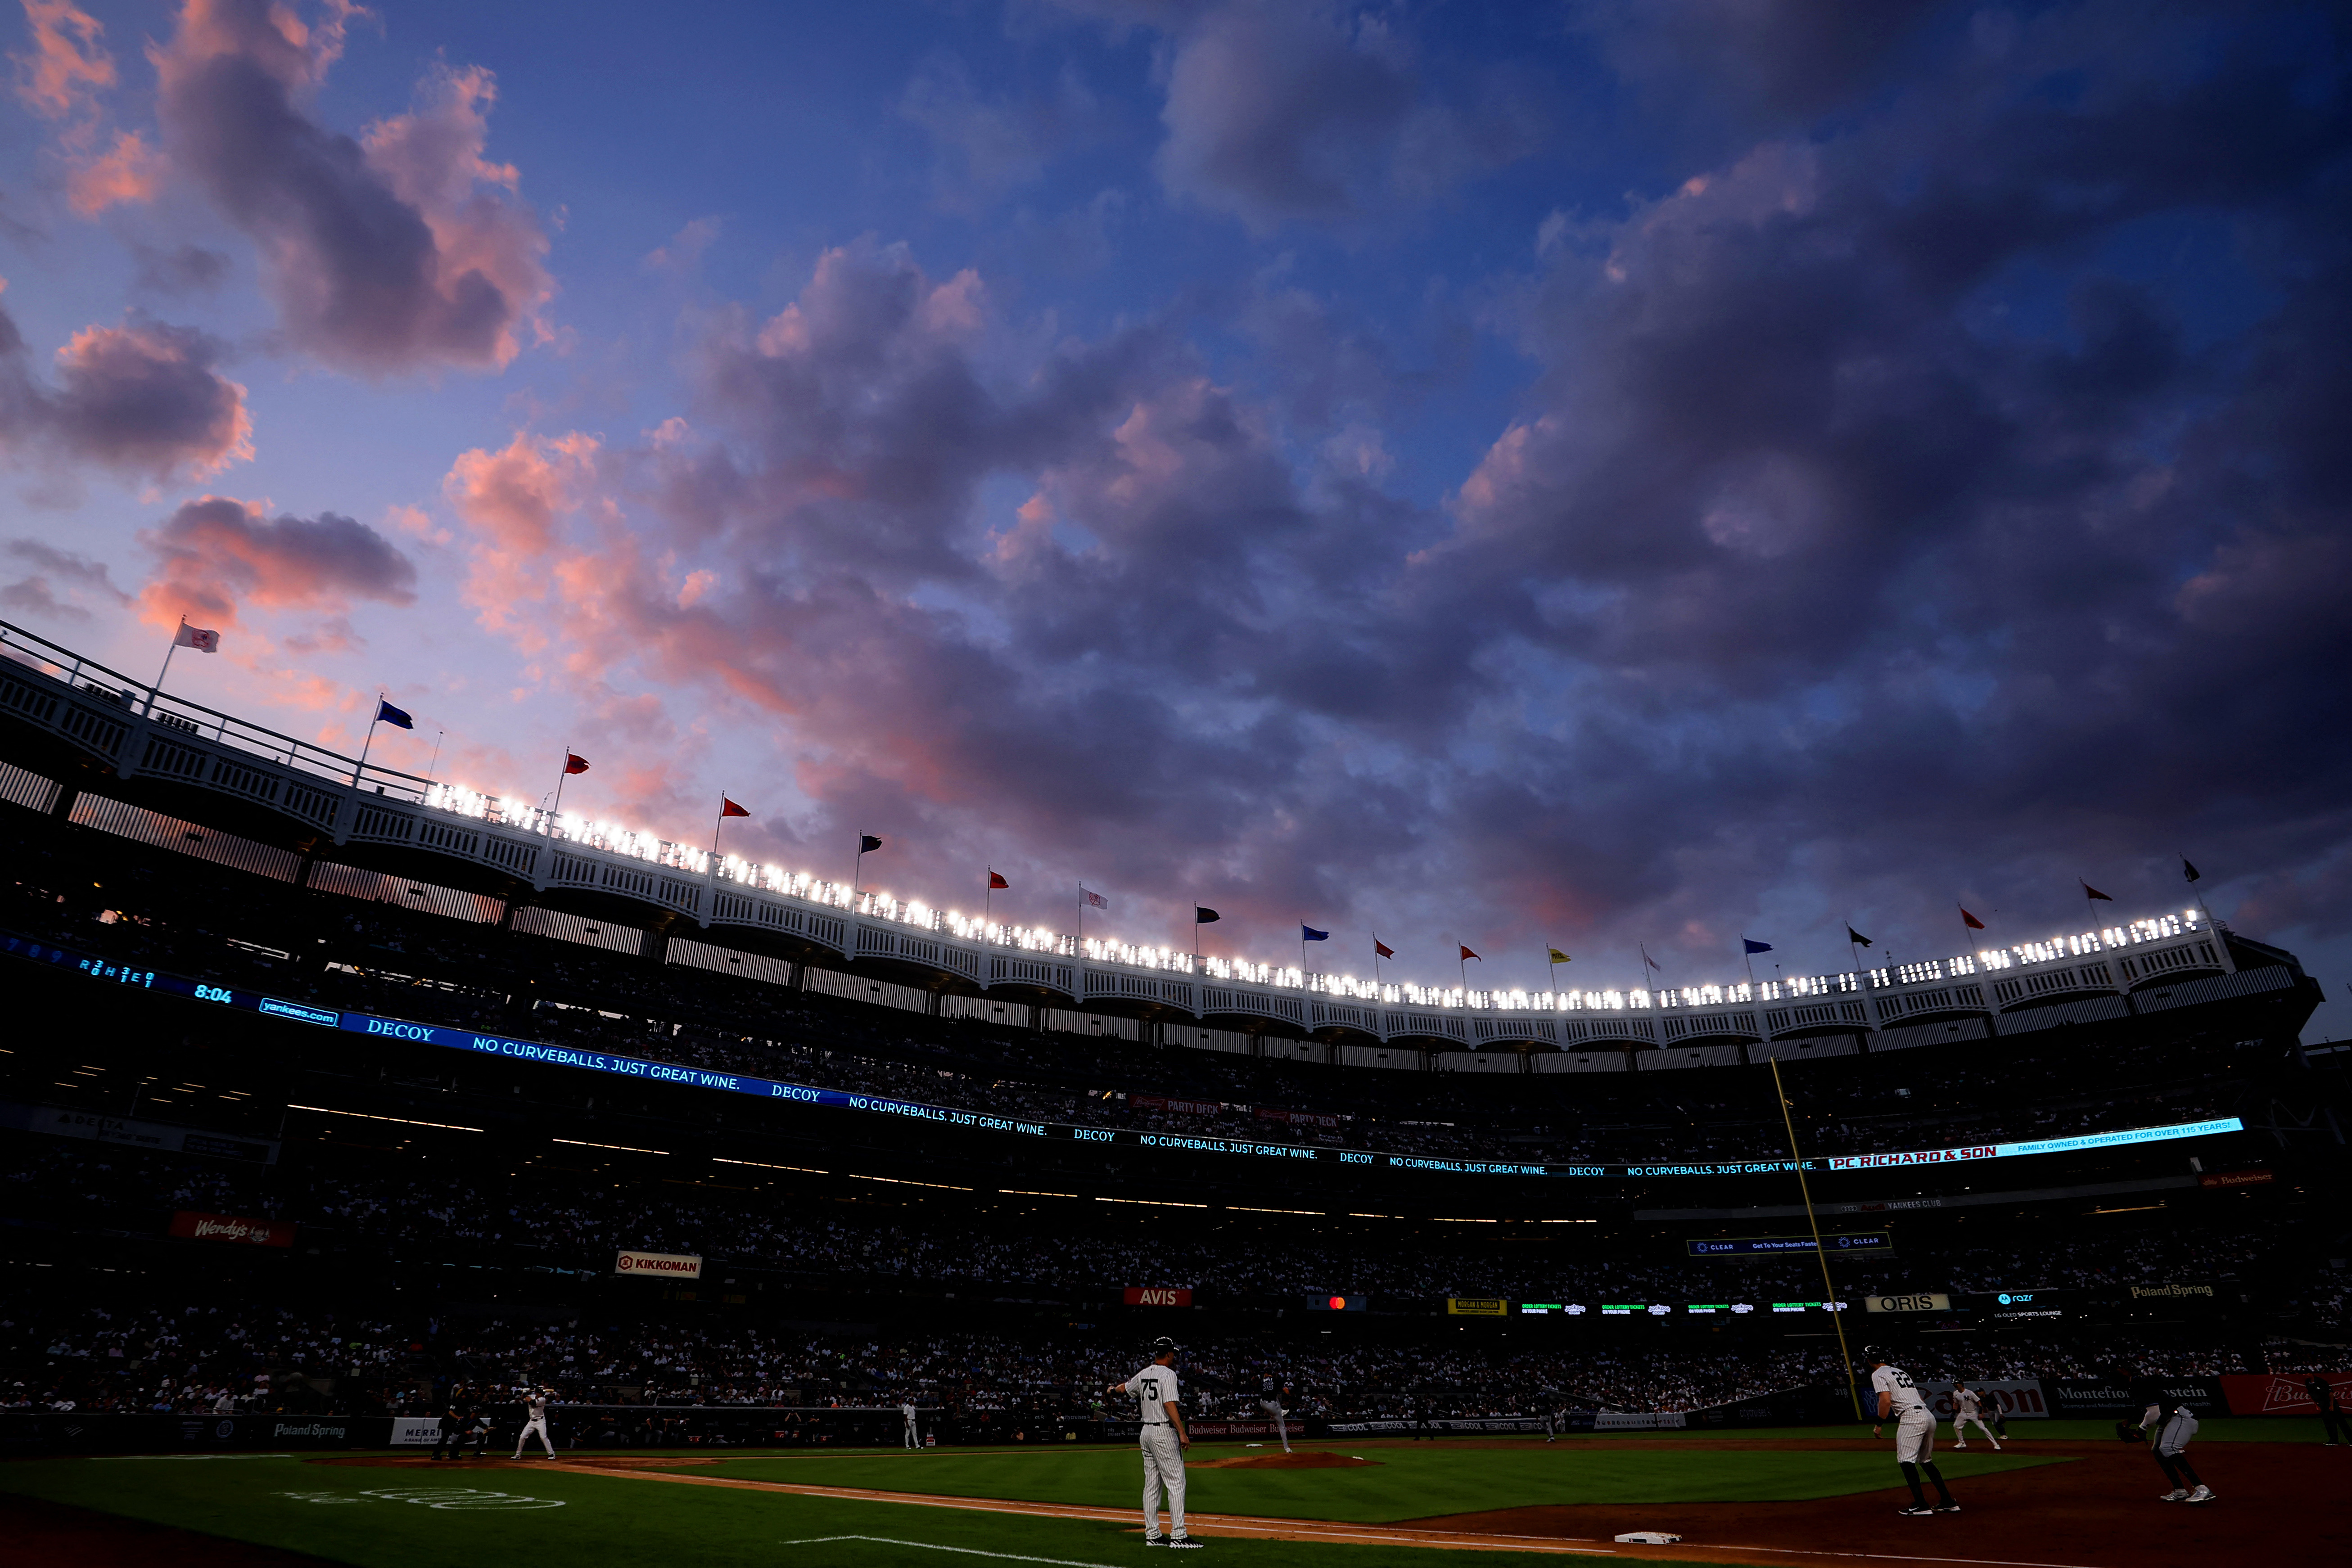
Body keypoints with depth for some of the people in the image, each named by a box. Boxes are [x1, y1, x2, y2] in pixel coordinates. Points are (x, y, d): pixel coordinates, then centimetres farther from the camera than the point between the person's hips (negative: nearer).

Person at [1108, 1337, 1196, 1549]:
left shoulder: (1144, 1374, 11)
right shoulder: (1168, 1374, -13)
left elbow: (1124, 1388, 29)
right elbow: (1170, 1405, -23)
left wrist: (1114, 1389, 51)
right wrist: (1182, 1433, -24)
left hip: (1146, 1432, 8)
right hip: (1164, 1433, -8)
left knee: (1151, 1485, 12)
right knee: (1176, 1483, -5)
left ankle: (1152, 1535, 15)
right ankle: (1178, 1535, -8)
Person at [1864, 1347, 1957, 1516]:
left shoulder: (1878, 1375, 0)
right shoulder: (1901, 1371, 24)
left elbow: (1886, 1401, -13)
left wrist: (1879, 1424, -4)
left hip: (1912, 1417, -9)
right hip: (1929, 1416, 9)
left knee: (1906, 1460, -8)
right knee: (1926, 1461, 19)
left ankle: (1921, 1505, -12)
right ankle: (1948, 1502, 18)